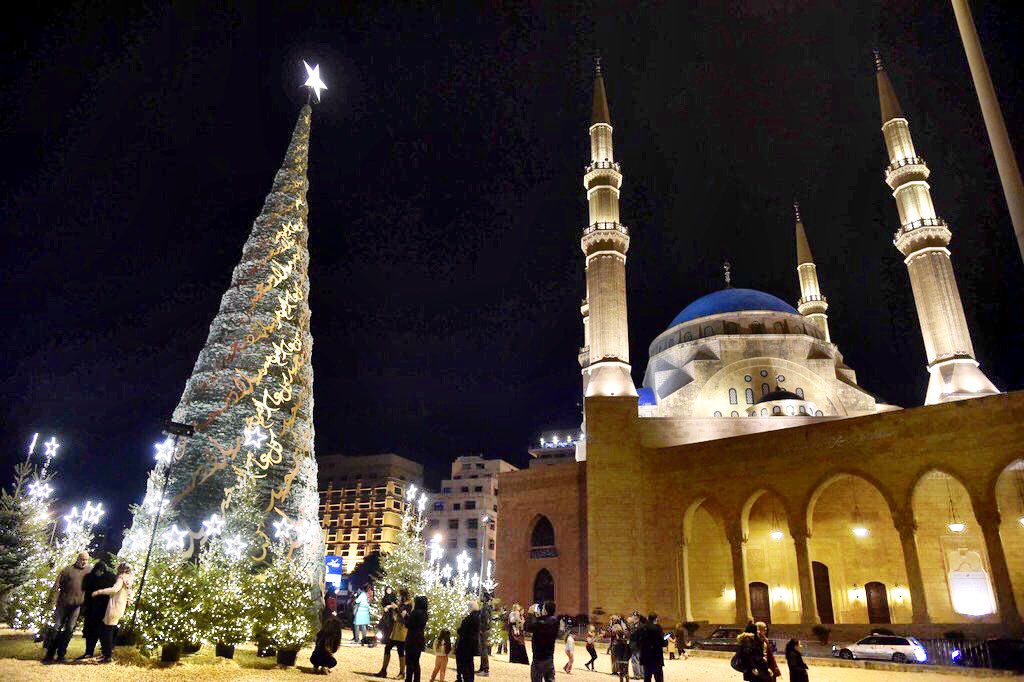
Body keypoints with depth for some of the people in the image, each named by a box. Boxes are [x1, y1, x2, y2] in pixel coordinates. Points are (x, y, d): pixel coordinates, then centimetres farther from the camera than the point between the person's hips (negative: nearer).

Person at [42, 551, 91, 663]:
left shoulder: (89, 571, 7)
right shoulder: (67, 569, 1)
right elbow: (57, 584, -1)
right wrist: (51, 596, -9)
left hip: (77, 605, 1)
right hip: (63, 603, -1)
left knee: (69, 630, 3)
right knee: (57, 628, 1)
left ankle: (61, 655, 12)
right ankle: (49, 655, 11)